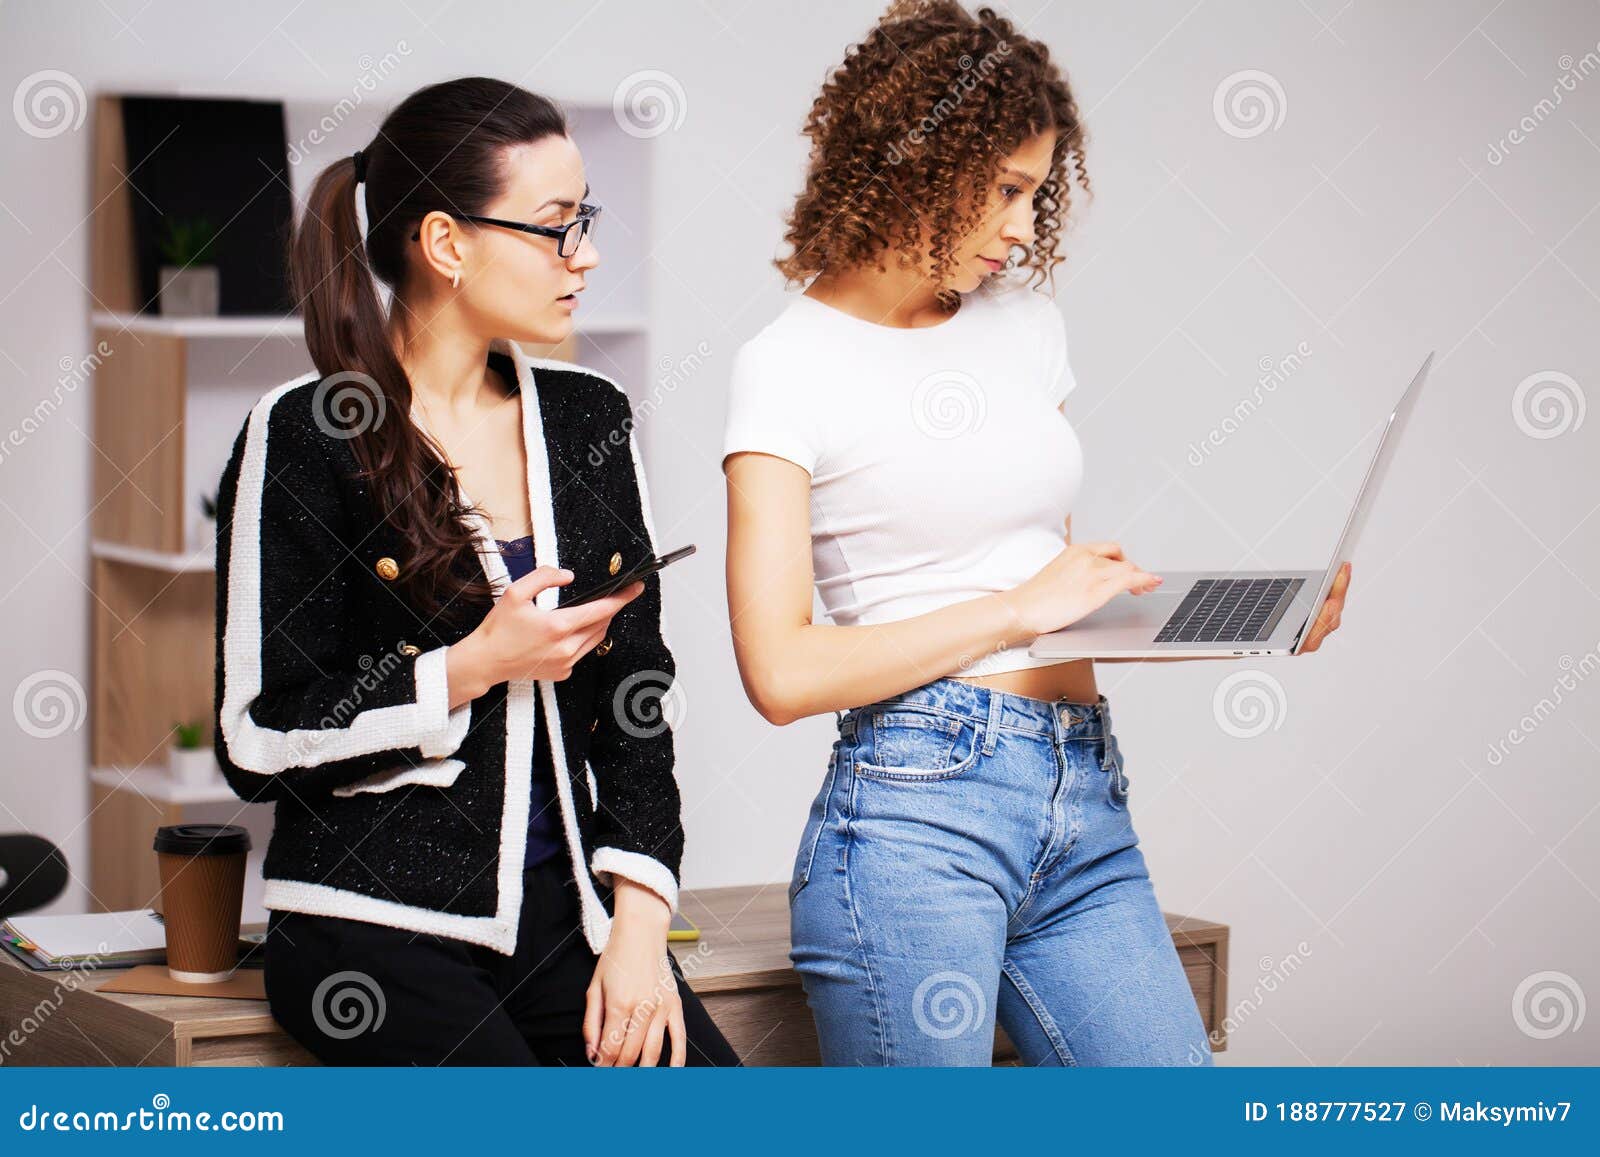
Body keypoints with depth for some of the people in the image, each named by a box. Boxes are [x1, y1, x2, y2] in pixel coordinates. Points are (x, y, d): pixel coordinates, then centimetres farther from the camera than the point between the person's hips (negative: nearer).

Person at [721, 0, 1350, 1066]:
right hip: (918, 806, -6)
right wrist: (1023, 607, -10)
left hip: (1086, 812, 6)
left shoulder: (1027, 323, 16)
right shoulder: (791, 367, -4)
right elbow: (783, 671, -12)